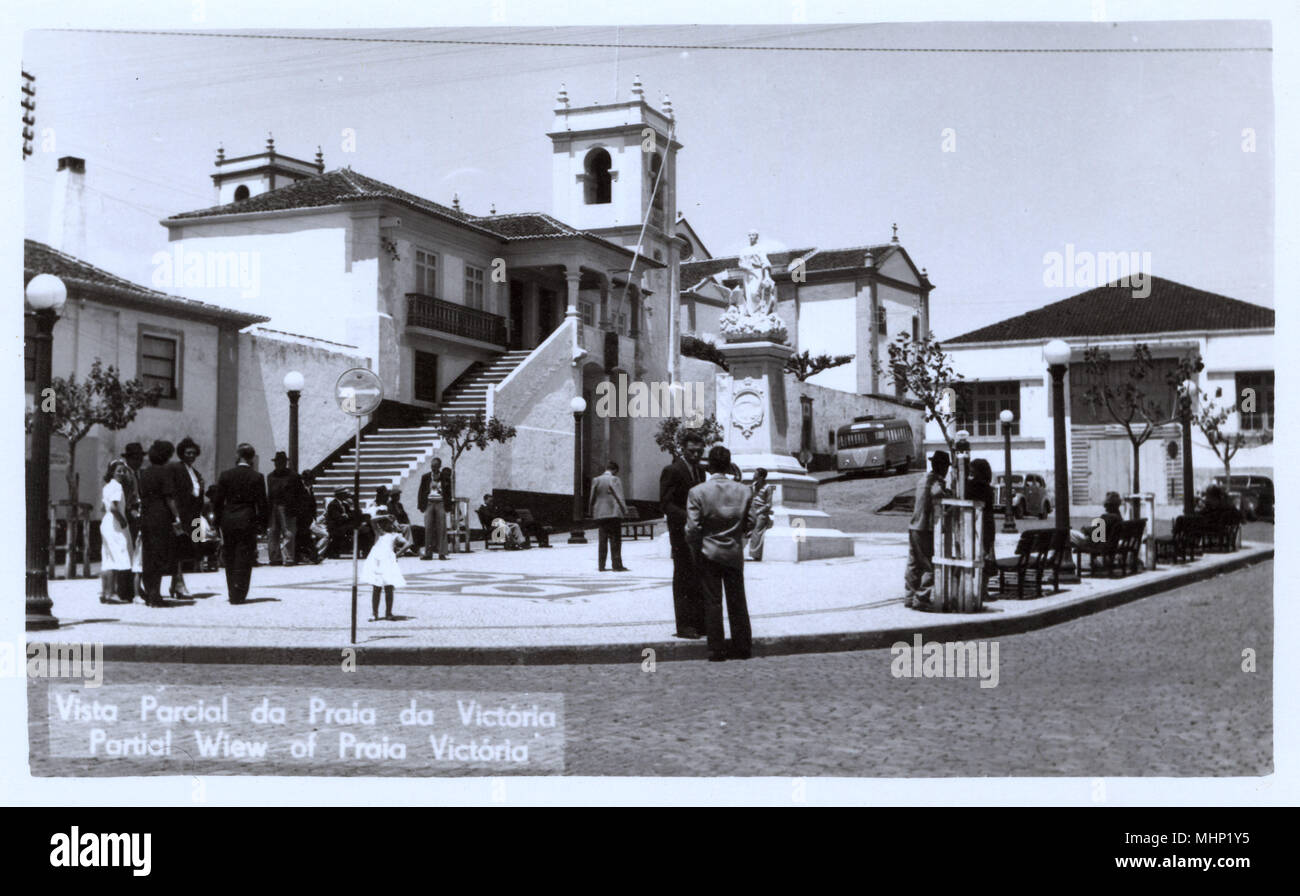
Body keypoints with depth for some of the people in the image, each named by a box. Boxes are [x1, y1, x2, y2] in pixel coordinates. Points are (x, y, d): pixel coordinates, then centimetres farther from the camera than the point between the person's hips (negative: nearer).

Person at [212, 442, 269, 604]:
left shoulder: (225, 475, 0)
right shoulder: (257, 477, -5)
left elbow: (217, 501, 3)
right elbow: (262, 504, -6)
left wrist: (217, 521, 11)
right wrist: (261, 523, 2)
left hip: (228, 520, 2)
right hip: (247, 520, -2)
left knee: (229, 559, 14)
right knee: (244, 559, 2)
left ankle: (232, 593, 20)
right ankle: (238, 595, -1)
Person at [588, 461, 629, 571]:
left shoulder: (596, 480, 8)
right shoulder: (614, 480, -7)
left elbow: (592, 498, 12)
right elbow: (619, 497, -10)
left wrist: (590, 513, 18)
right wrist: (625, 510, -5)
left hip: (599, 515, 5)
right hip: (613, 514, -5)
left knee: (603, 541, 10)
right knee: (615, 540, -2)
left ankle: (601, 565, 8)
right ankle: (617, 565, -4)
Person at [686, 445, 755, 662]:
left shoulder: (697, 492, -12)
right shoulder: (744, 491, -4)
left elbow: (692, 528, -13)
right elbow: (749, 525, 0)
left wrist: (696, 552, 1)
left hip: (708, 553, -2)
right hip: (735, 553, 2)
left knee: (712, 601, 5)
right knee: (737, 601, 12)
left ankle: (717, 650, 6)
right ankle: (742, 647, 16)